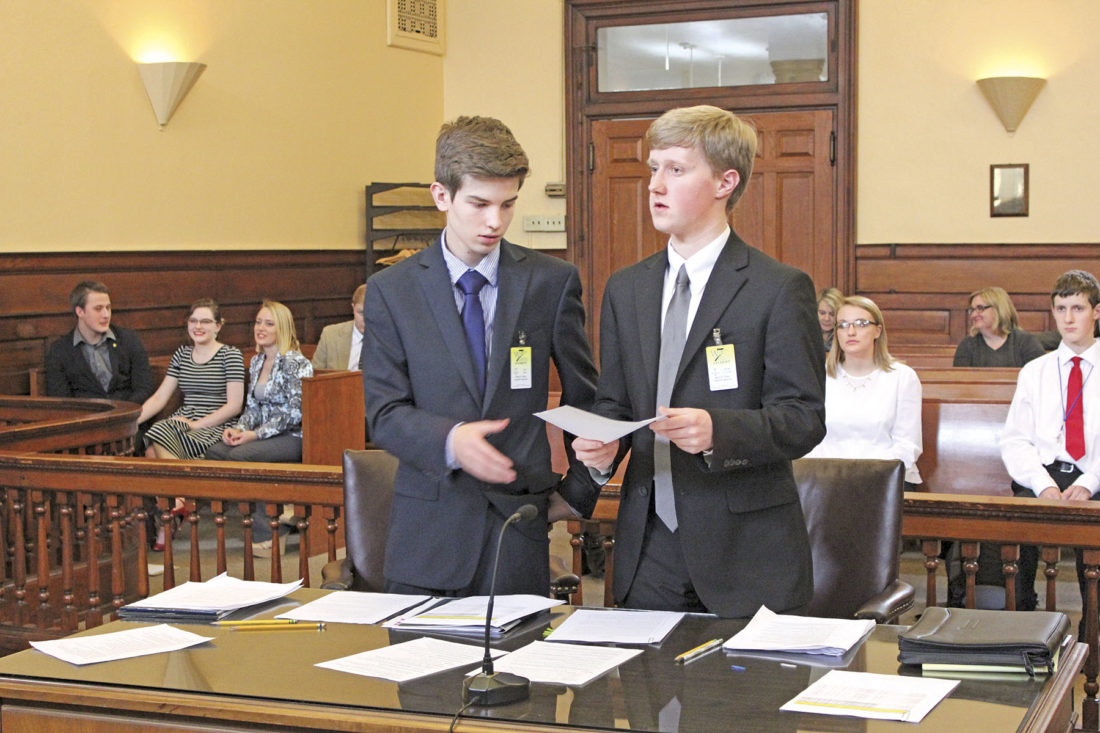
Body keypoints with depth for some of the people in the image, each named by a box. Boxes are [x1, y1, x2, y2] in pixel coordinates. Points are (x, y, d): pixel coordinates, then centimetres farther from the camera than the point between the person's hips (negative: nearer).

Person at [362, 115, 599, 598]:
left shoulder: (552, 282, 3)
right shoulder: (390, 290, 2)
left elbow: (587, 400, 12)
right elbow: (384, 413, -3)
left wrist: (578, 490, 10)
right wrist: (448, 439, -21)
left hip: (519, 533, 0)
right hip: (428, 533, 0)